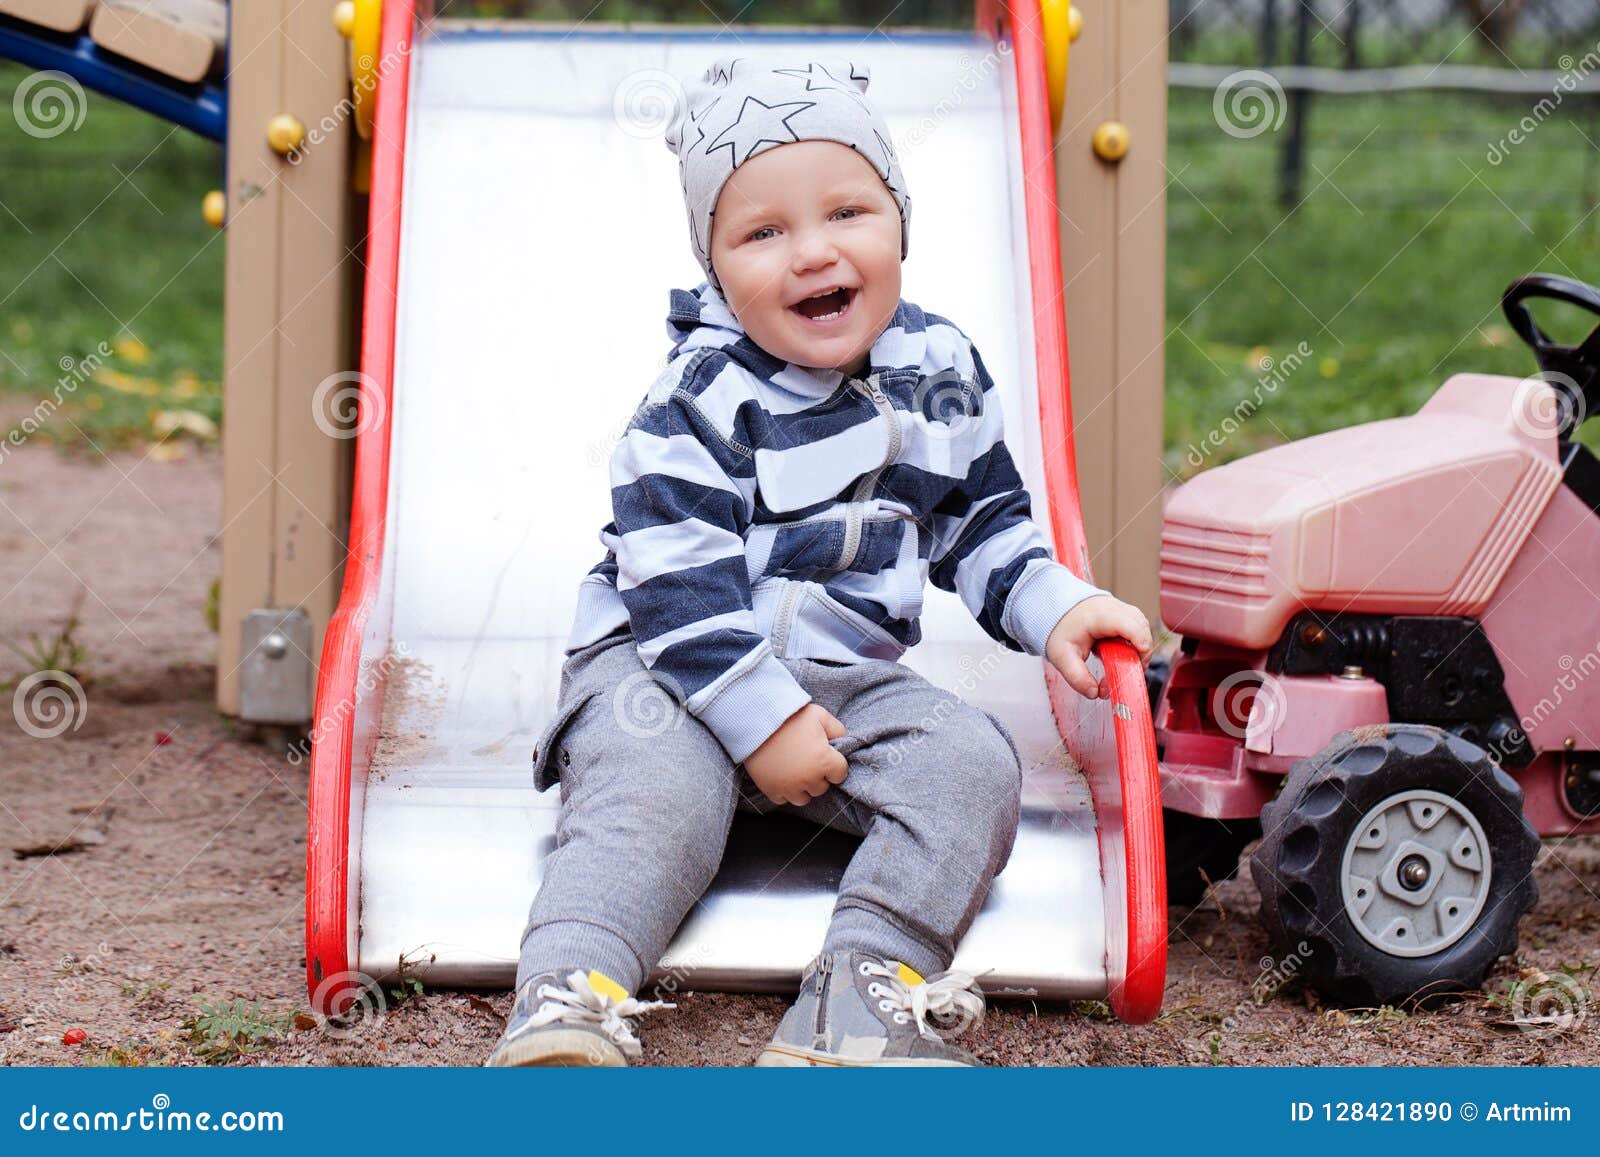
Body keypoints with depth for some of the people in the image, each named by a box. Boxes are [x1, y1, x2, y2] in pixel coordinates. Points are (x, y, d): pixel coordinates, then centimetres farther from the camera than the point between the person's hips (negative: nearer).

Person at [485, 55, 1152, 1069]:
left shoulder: (940, 368, 6)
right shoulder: (700, 398, -10)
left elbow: (982, 523, 19)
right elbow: (676, 581, -16)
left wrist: (1054, 608, 3)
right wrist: (762, 718, -21)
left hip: (847, 672, 5)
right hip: (668, 664, -4)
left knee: (971, 759, -20)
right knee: (653, 795, -32)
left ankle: (869, 988, -31)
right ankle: (568, 1005, -44)